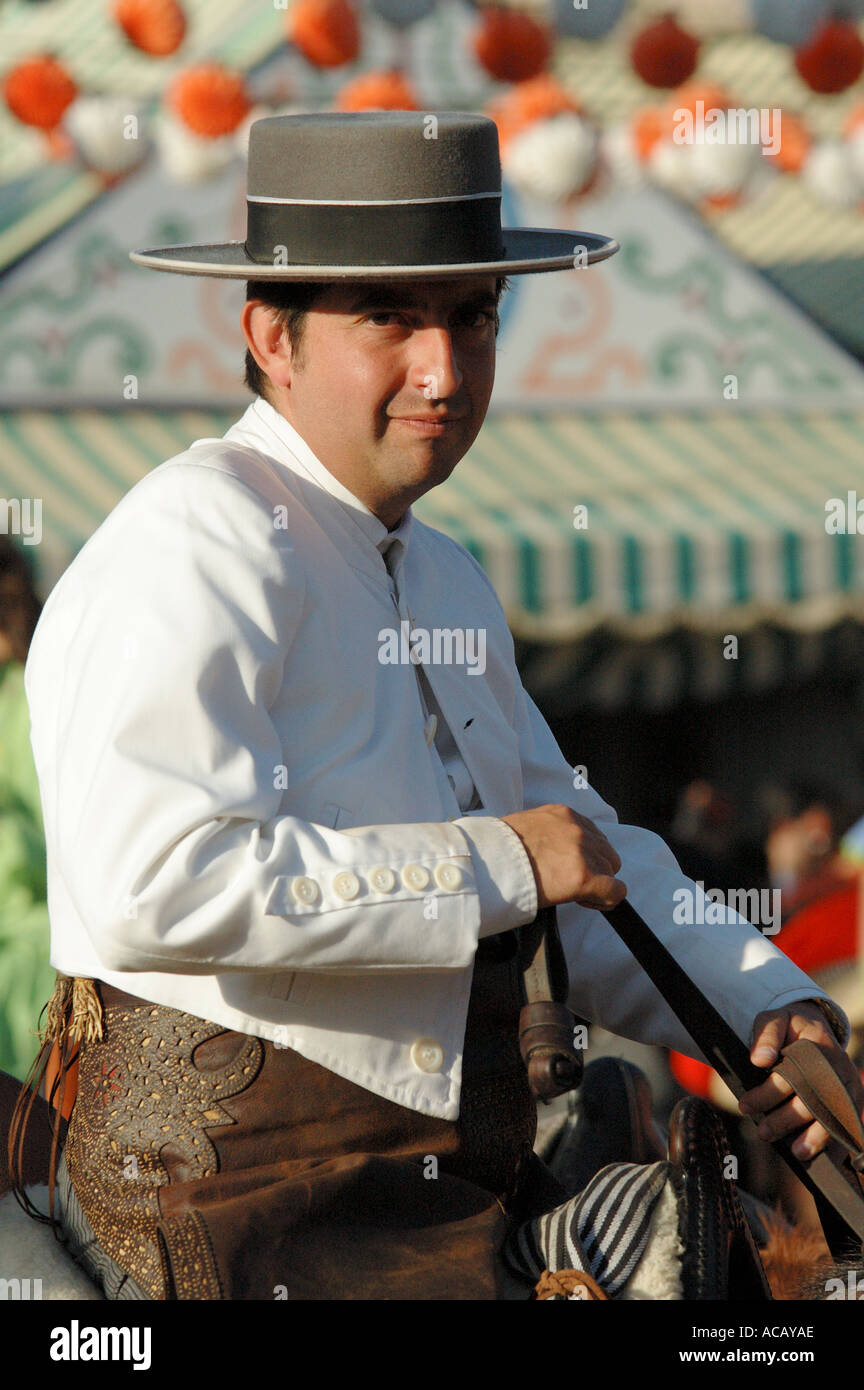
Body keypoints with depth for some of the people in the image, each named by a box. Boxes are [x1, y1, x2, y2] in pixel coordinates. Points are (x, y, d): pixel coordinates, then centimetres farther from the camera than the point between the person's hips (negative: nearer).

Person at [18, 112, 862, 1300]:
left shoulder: (445, 580, 21)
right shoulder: (198, 546, -11)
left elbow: (587, 874, 27)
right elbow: (154, 885, -25)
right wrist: (495, 865, -18)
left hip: (446, 1186, 10)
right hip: (247, 1199, -10)